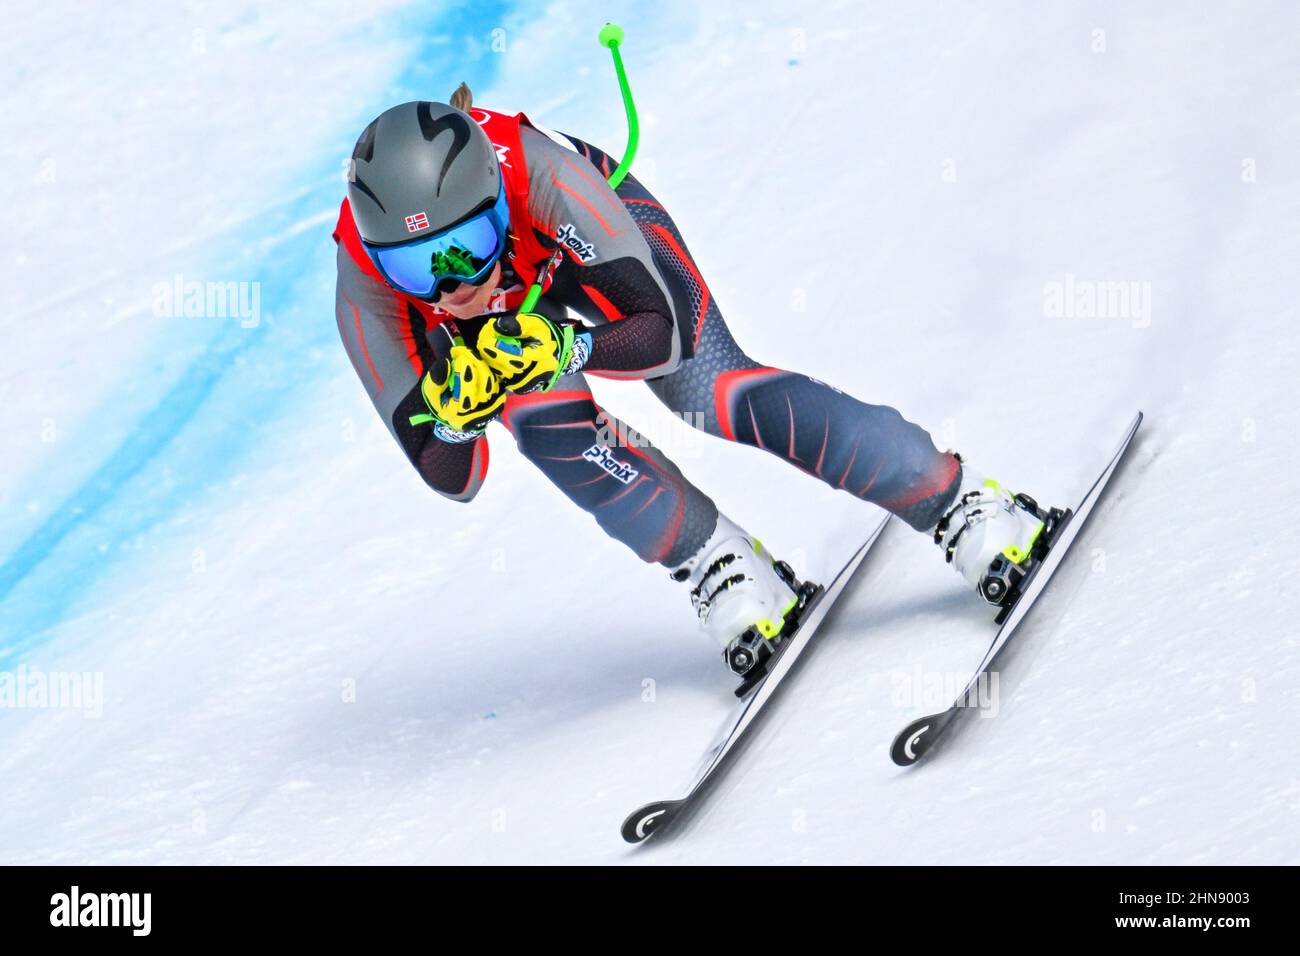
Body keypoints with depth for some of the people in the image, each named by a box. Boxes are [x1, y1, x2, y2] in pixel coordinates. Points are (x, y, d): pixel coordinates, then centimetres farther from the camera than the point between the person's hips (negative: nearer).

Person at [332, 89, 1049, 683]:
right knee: (551, 431, -27)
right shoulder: (365, 289, -37)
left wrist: (567, 348, -56)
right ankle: (722, 572, -6)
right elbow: (450, 478, -31)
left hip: (601, 228, -2)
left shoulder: (540, 173, -43)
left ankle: (963, 507, -12)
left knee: (710, 395, -23)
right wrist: (454, 419, -53)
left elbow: (666, 331, -38)